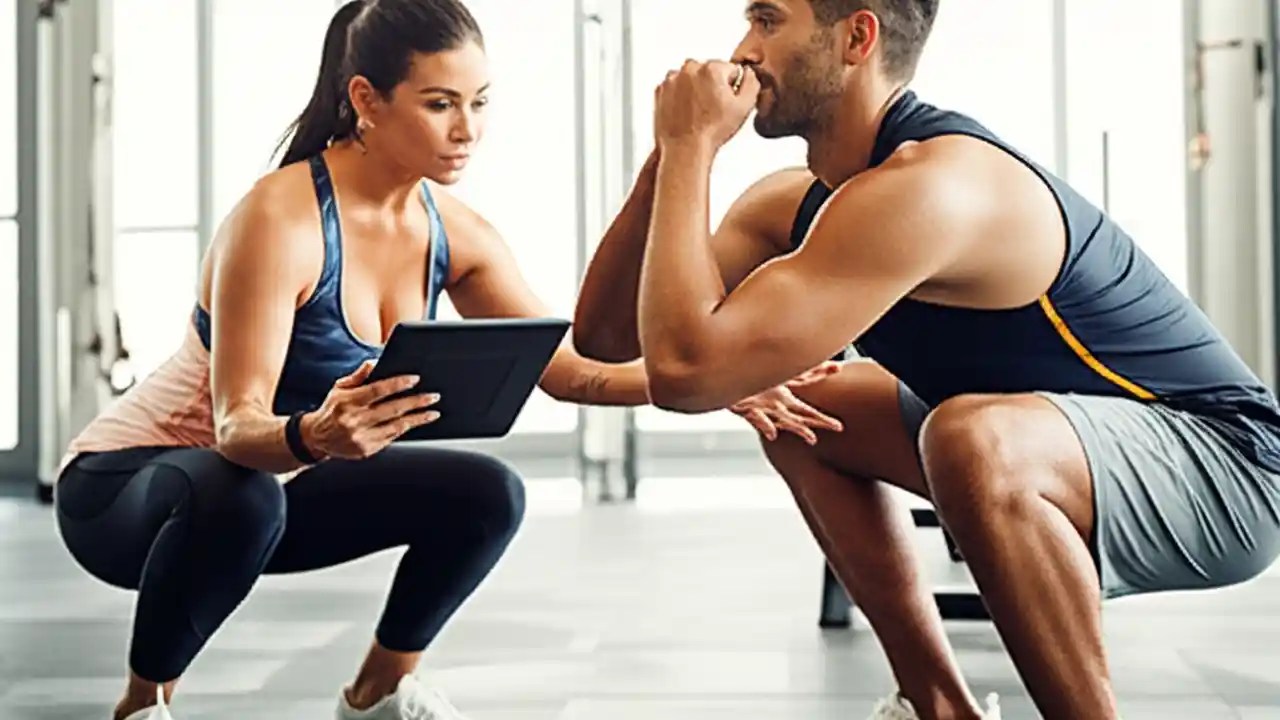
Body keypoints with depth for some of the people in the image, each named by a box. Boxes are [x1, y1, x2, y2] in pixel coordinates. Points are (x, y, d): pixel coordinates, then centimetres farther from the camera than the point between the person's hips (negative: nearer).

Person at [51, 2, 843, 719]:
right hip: (127, 487, -6)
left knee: (487, 496, -4)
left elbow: (573, 370, -6)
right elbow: (237, 425, -33)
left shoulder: (454, 232, -8)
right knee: (243, 497, -39)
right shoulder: (280, 217, -29)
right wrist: (312, 437, -55)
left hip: (271, 484, 7)